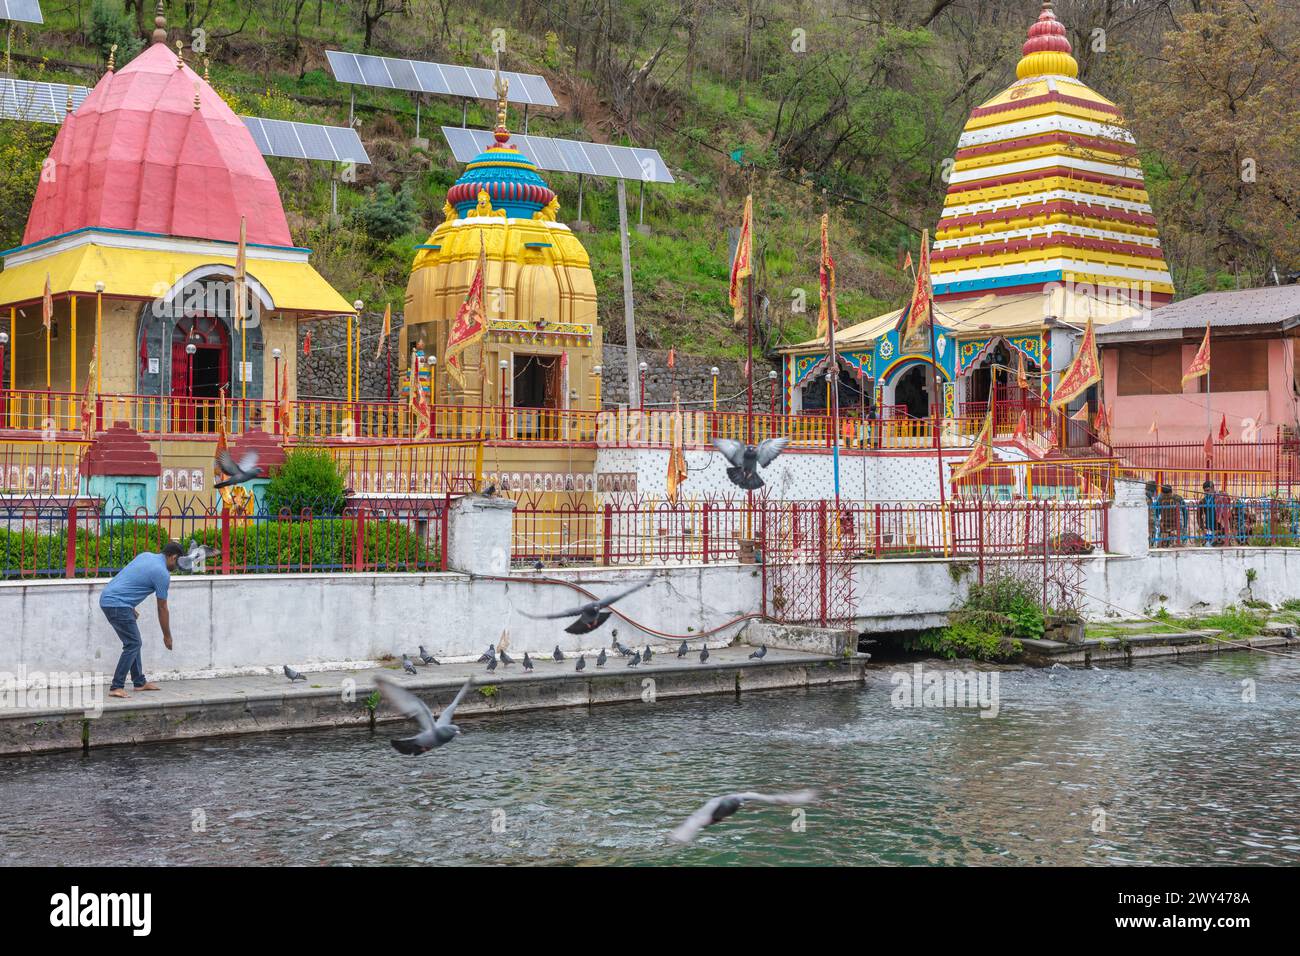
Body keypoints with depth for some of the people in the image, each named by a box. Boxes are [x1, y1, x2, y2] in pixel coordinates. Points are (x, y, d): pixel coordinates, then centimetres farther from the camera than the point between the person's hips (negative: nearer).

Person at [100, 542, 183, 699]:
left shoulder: (146, 555, 16)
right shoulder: (163, 574, -8)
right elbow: (162, 609, -1)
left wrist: (131, 608, 27)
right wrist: (167, 636, 10)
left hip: (107, 599, 9)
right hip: (117, 604, -9)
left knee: (133, 642, 17)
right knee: (132, 644, -5)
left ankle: (139, 682, 23)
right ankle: (116, 687, -10)